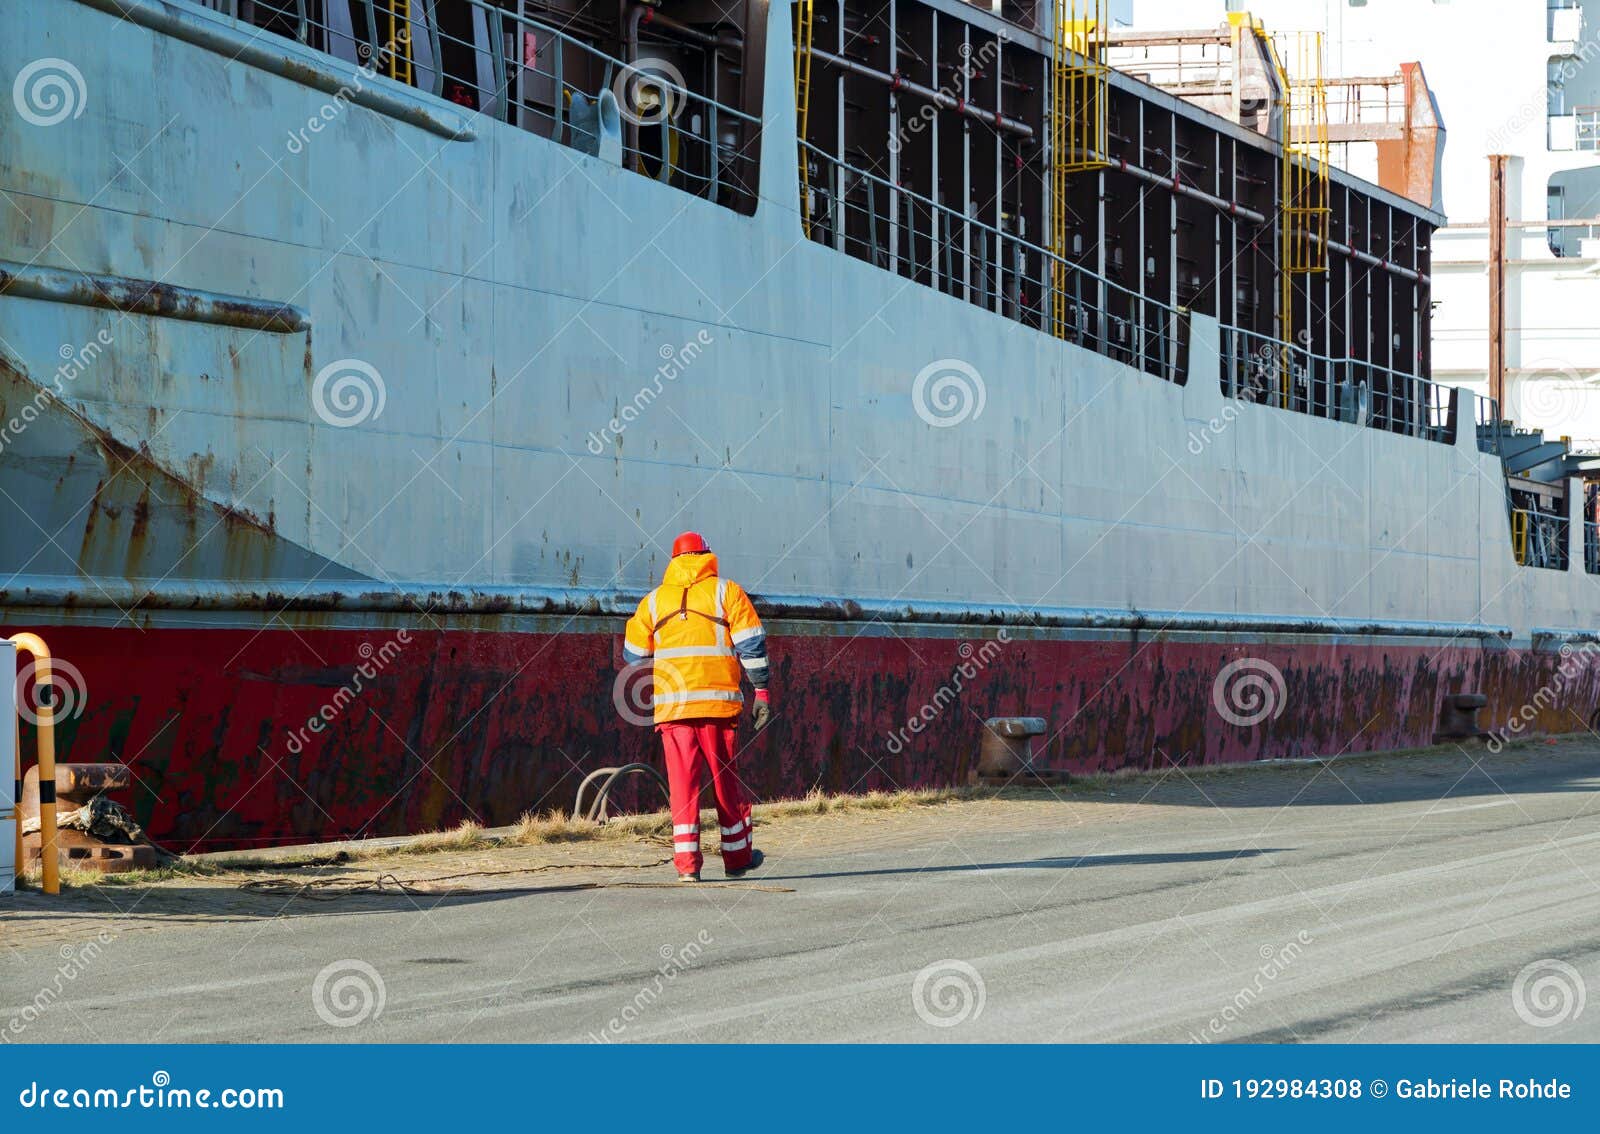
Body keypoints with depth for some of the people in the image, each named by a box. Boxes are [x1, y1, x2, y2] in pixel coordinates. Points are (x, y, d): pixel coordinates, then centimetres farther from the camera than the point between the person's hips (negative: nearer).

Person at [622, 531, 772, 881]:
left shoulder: (653, 600, 13)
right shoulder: (726, 591, 7)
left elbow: (633, 656, 15)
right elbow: (751, 643, -1)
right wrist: (761, 691, 1)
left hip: (670, 704, 1)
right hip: (718, 701, -1)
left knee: (682, 781, 1)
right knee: (726, 780, 9)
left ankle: (686, 862, -7)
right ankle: (737, 857, 18)